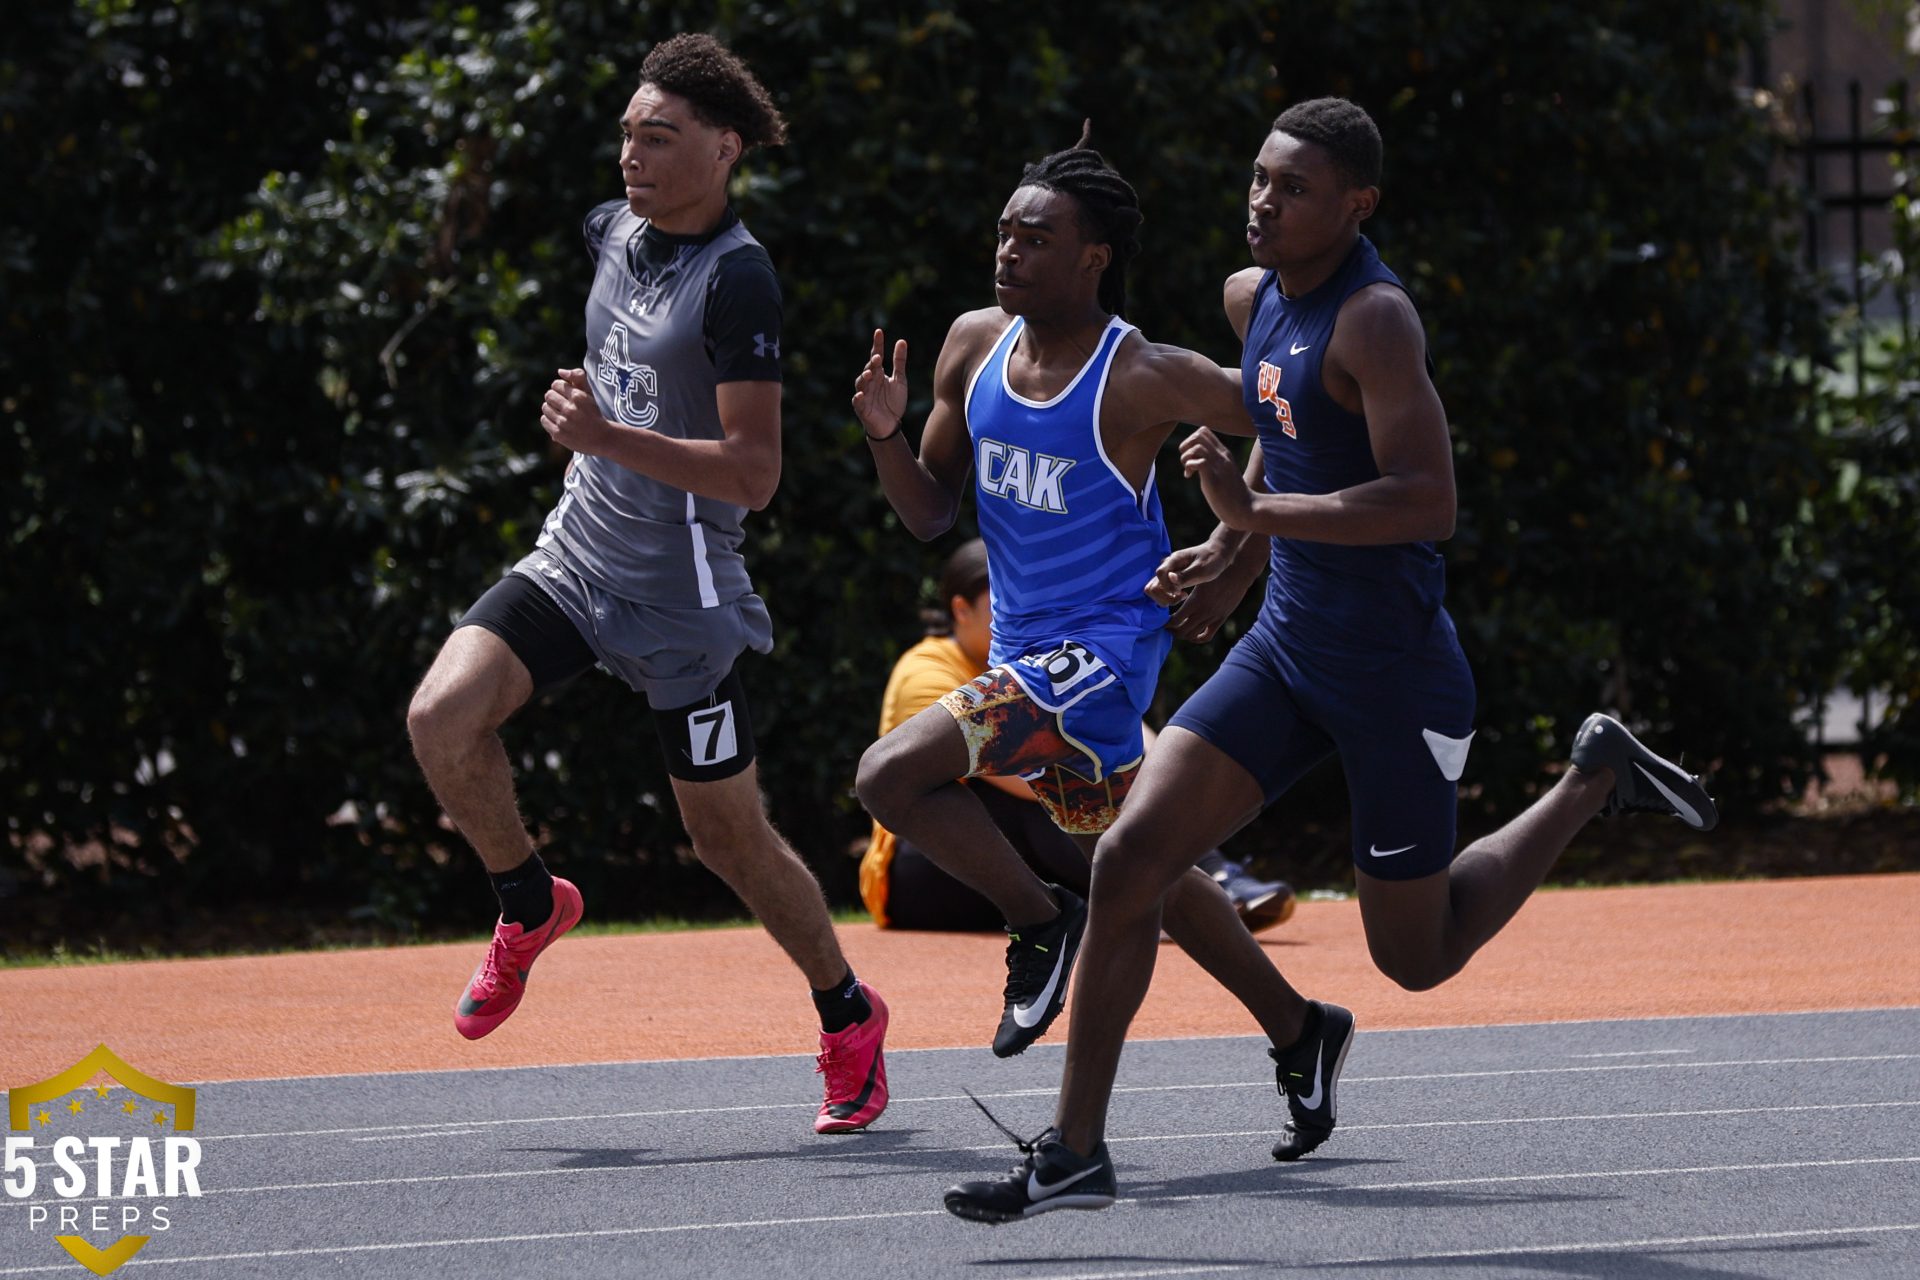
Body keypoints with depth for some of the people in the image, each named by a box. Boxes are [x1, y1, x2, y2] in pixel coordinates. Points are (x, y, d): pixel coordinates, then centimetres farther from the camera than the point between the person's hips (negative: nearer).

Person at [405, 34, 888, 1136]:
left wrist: (609, 437, -31)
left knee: (730, 834, 4)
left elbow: (755, 472, -24)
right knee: (443, 716, -17)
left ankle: (850, 1016, 27)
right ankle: (531, 907, 8)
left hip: (682, 591, -6)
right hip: (576, 552, 6)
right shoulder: (616, 231, 5)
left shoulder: (738, 281, -18)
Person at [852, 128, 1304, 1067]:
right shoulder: (973, 348, 1)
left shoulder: (1144, 381, -19)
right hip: (1023, 649, 8)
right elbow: (931, 516, 7)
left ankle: (1044, 923, -2)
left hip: (1101, 652, -8)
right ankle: (1300, 1032, 33)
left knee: (891, 776, -21)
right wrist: (887, 435, -9)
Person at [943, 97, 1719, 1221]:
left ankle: (1595, 781, 28)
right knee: (1130, 857, -8)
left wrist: (1259, 512, -32)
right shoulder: (1254, 297, 7)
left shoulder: (1372, 319, -20)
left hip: (1397, 673, -7)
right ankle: (1075, 1155, -3)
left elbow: (1429, 501, -30)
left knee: (1418, 957, 6)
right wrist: (1225, 550, 20)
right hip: (1288, 645, 7)